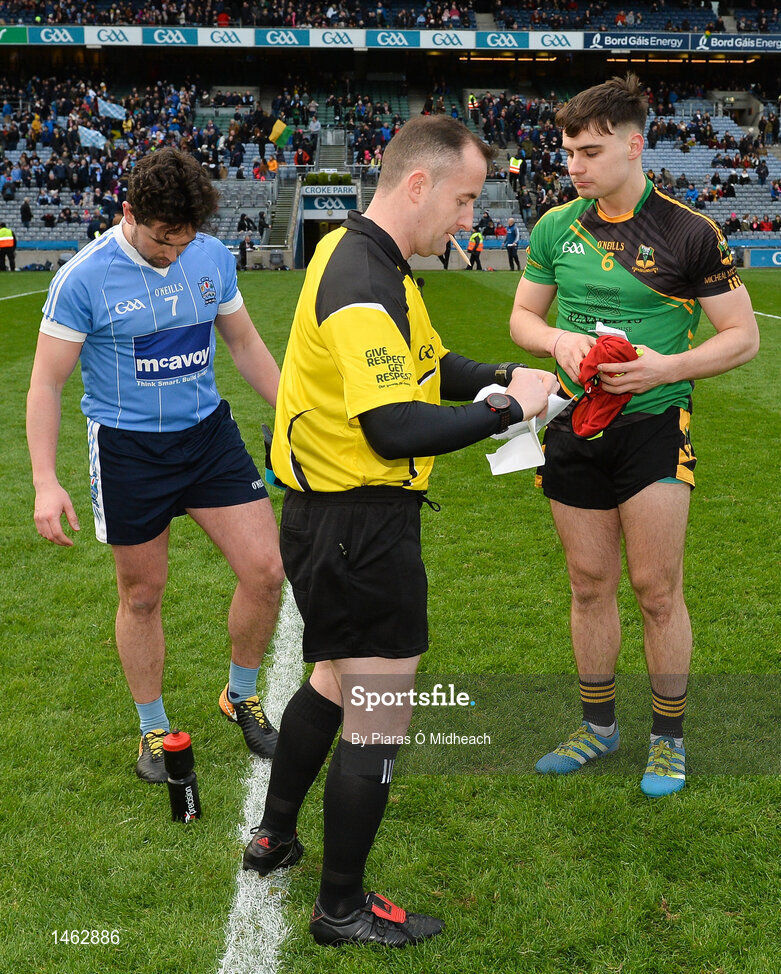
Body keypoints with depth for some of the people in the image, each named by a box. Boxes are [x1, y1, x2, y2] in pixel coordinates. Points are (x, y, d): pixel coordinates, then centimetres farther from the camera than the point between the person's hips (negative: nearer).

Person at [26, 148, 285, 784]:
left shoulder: (213, 257, -2)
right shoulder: (83, 278, -14)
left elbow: (245, 344, 12)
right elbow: (47, 382, -9)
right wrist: (46, 483, -15)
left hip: (208, 432, 4)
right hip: (127, 449, -3)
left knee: (266, 570, -3)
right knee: (142, 595, 8)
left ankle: (242, 696, 23)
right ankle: (154, 729, 30)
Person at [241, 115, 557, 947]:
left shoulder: (365, 257, 10)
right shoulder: (362, 286, -23)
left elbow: (427, 364, 17)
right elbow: (398, 429, -29)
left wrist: (504, 375, 0)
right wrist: (508, 410, -18)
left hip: (332, 513, 11)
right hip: (358, 526, -11)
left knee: (337, 680, 27)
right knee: (380, 717, 3)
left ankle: (274, 837, 44)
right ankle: (342, 909, 21)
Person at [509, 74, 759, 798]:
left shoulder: (688, 232, -7)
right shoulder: (555, 228, 5)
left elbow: (742, 336, -3)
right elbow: (522, 316, 14)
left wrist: (667, 367, -19)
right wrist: (557, 340, -9)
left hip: (653, 426, -3)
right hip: (574, 425, 4)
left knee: (657, 589, 1)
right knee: (590, 585, 12)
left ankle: (668, 736, 22)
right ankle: (598, 724, 30)